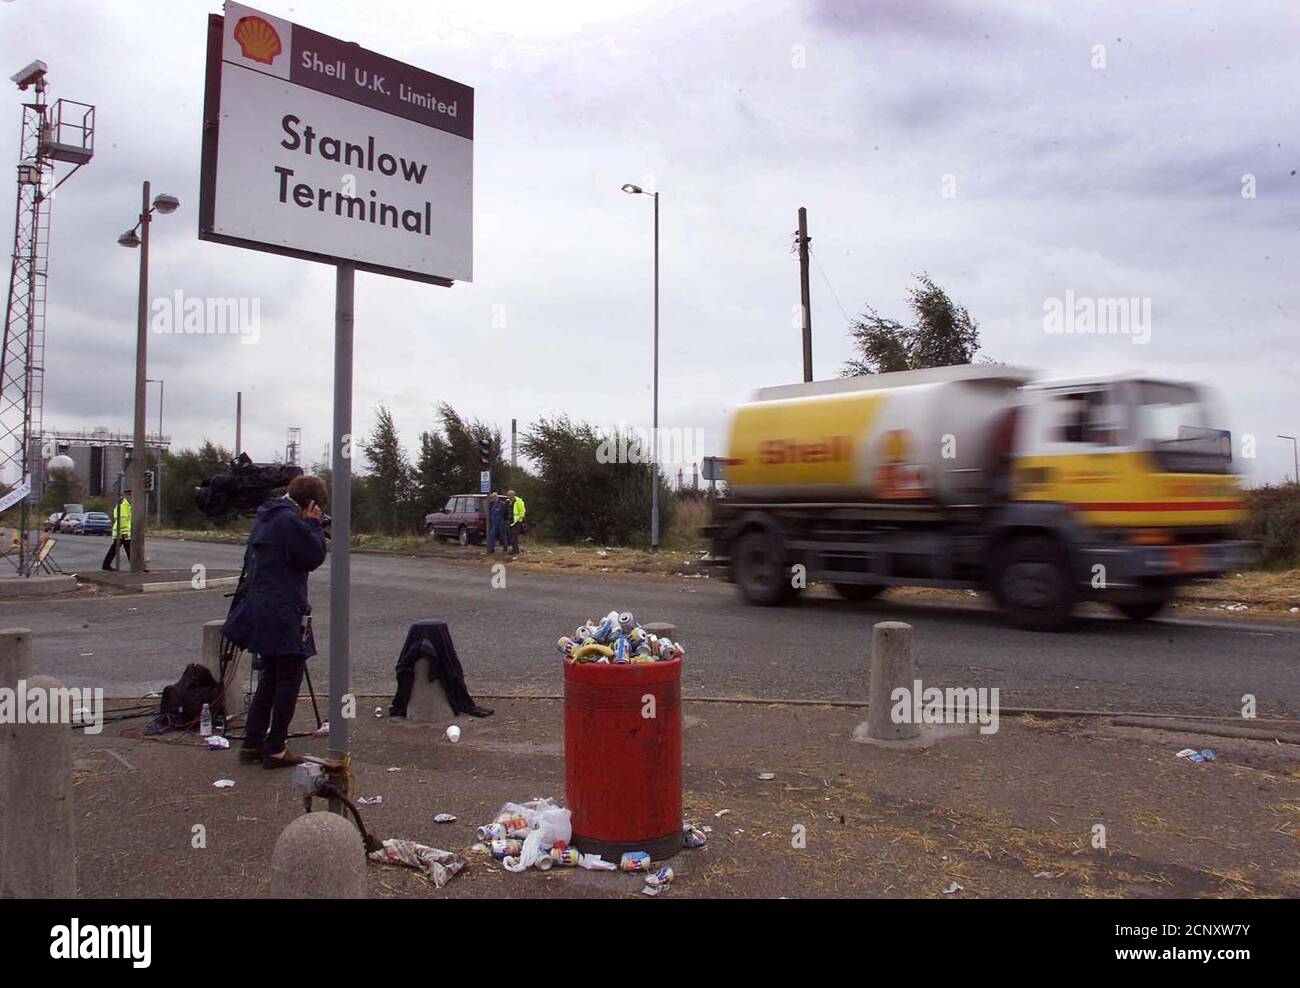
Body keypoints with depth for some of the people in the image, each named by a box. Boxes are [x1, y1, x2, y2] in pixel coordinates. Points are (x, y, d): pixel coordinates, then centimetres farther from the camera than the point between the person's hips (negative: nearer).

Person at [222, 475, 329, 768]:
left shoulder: (266, 518, 15)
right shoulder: (291, 521, -15)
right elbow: (313, 557, -15)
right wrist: (314, 524, -6)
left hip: (260, 609, 10)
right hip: (283, 614, -10)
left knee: (270, 676, 17)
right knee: (289, 678, -1)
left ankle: (252, 743, 21)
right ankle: (275, 750, 4)